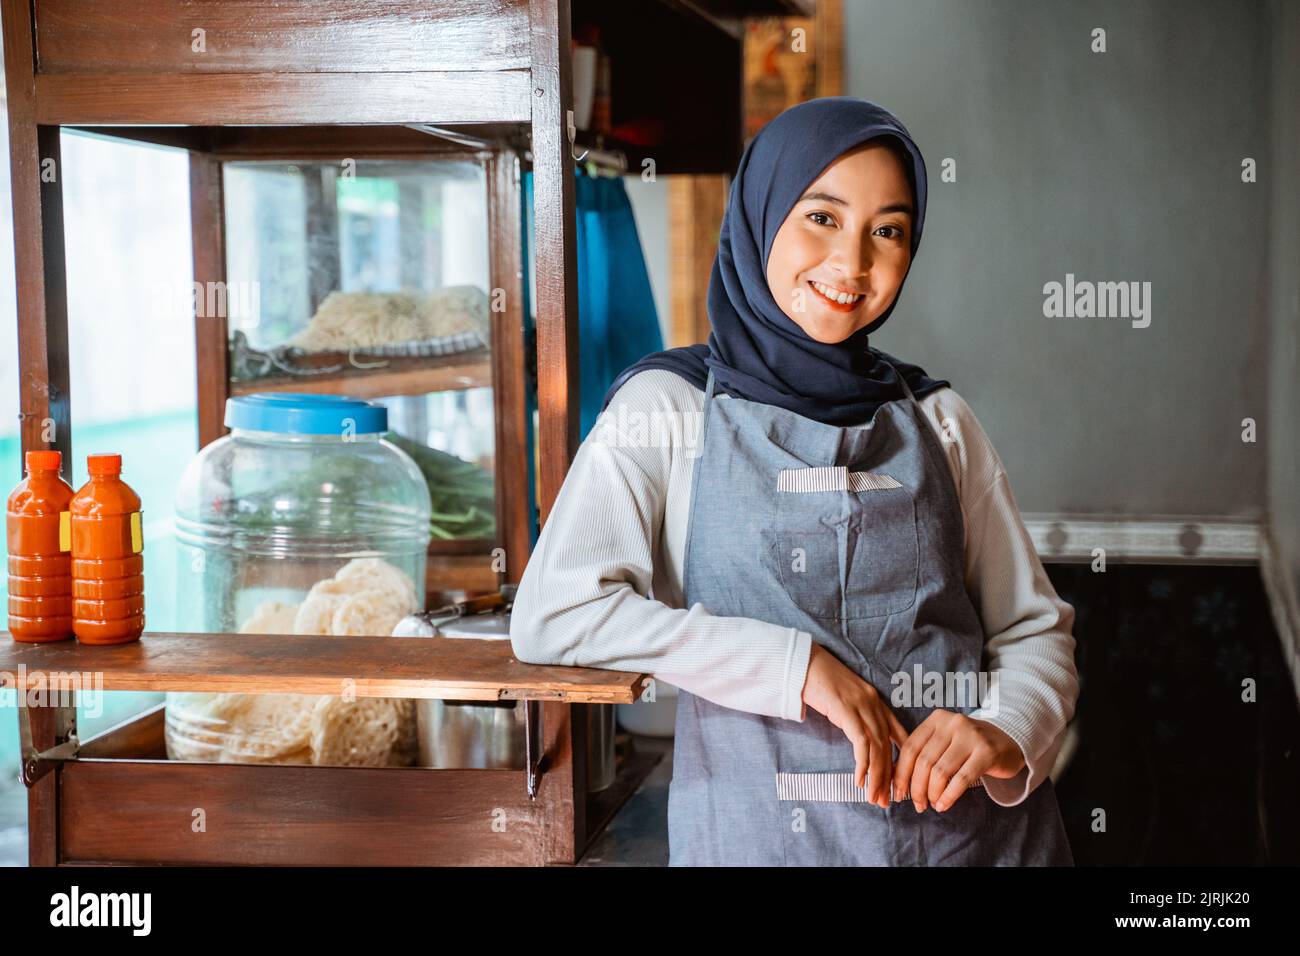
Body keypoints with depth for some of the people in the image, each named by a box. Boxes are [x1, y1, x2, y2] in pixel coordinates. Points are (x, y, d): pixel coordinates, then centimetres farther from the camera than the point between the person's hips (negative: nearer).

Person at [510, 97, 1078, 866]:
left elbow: (1035, 627, 7)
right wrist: (796, 665, -20)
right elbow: (553, 614, -15)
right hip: (762, 834, -3)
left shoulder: (936, 419, 7)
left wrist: (1010, 731, -15)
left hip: (973, 823, 3)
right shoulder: (672, 405, -3)